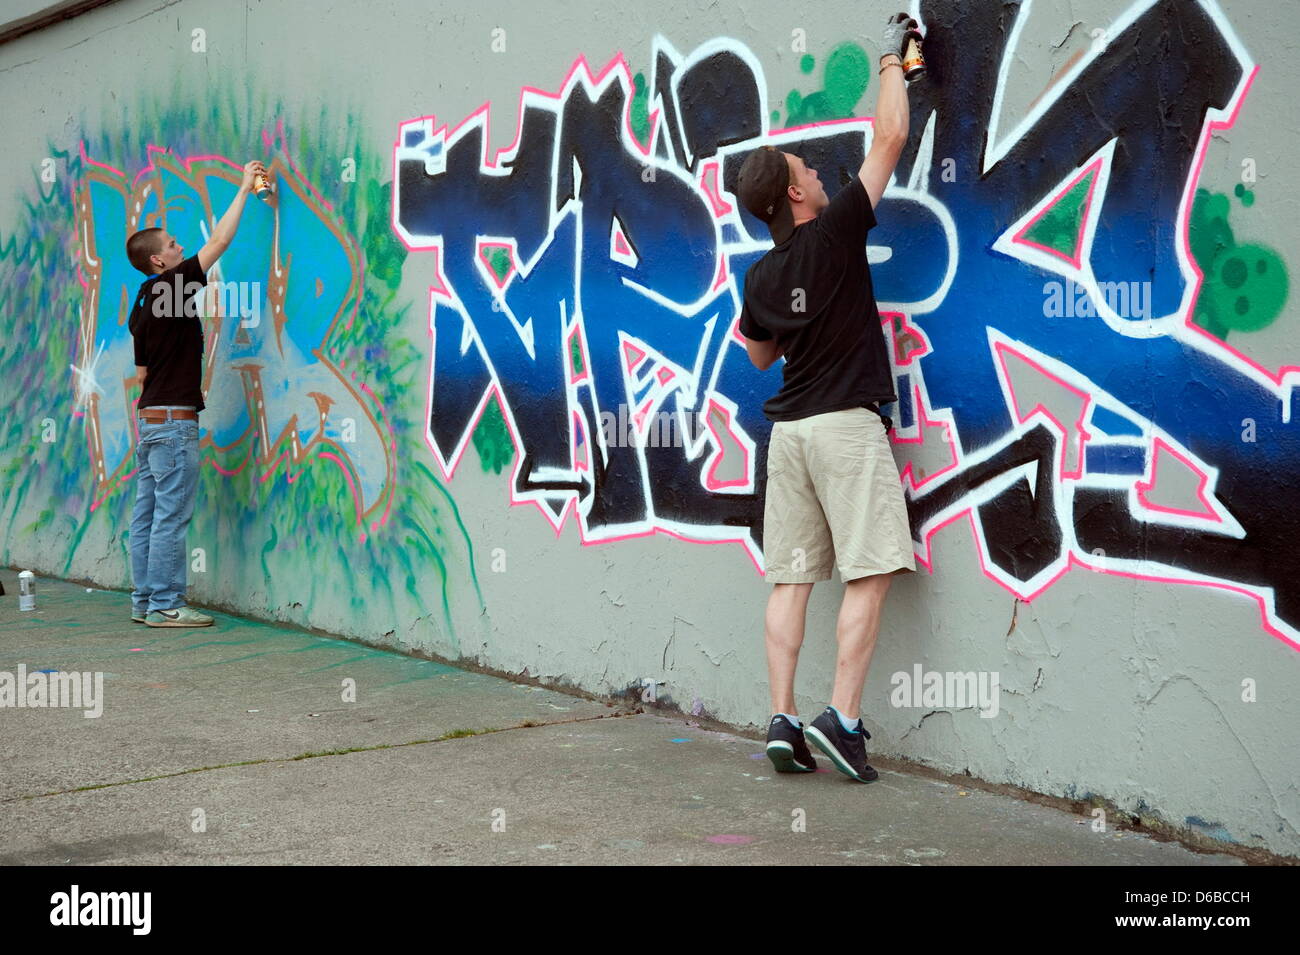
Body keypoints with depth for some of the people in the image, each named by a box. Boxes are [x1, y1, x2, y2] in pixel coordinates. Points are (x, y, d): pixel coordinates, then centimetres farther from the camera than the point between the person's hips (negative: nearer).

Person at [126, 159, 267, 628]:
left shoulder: (144, 305, 16)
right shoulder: (171, 288, -10)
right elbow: (219, 242, -10)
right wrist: (244, 189, -1)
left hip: (150, 419, 9)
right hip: (172, 420, -9)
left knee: (147, 515, 9)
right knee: (170, 517, -7)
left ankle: (145, 601, 13)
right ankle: (165, 605, -5)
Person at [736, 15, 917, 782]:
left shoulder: (760, 278, 10)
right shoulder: (835, 232, -6)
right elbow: (891, 137, 1)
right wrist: (893, 61, 14)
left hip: (789, 428, 6)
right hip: (846, 423, -6)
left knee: (791, 580, 6)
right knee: (870, 574, -5)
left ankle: (784, 722, 4)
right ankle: (842, 718, -11)